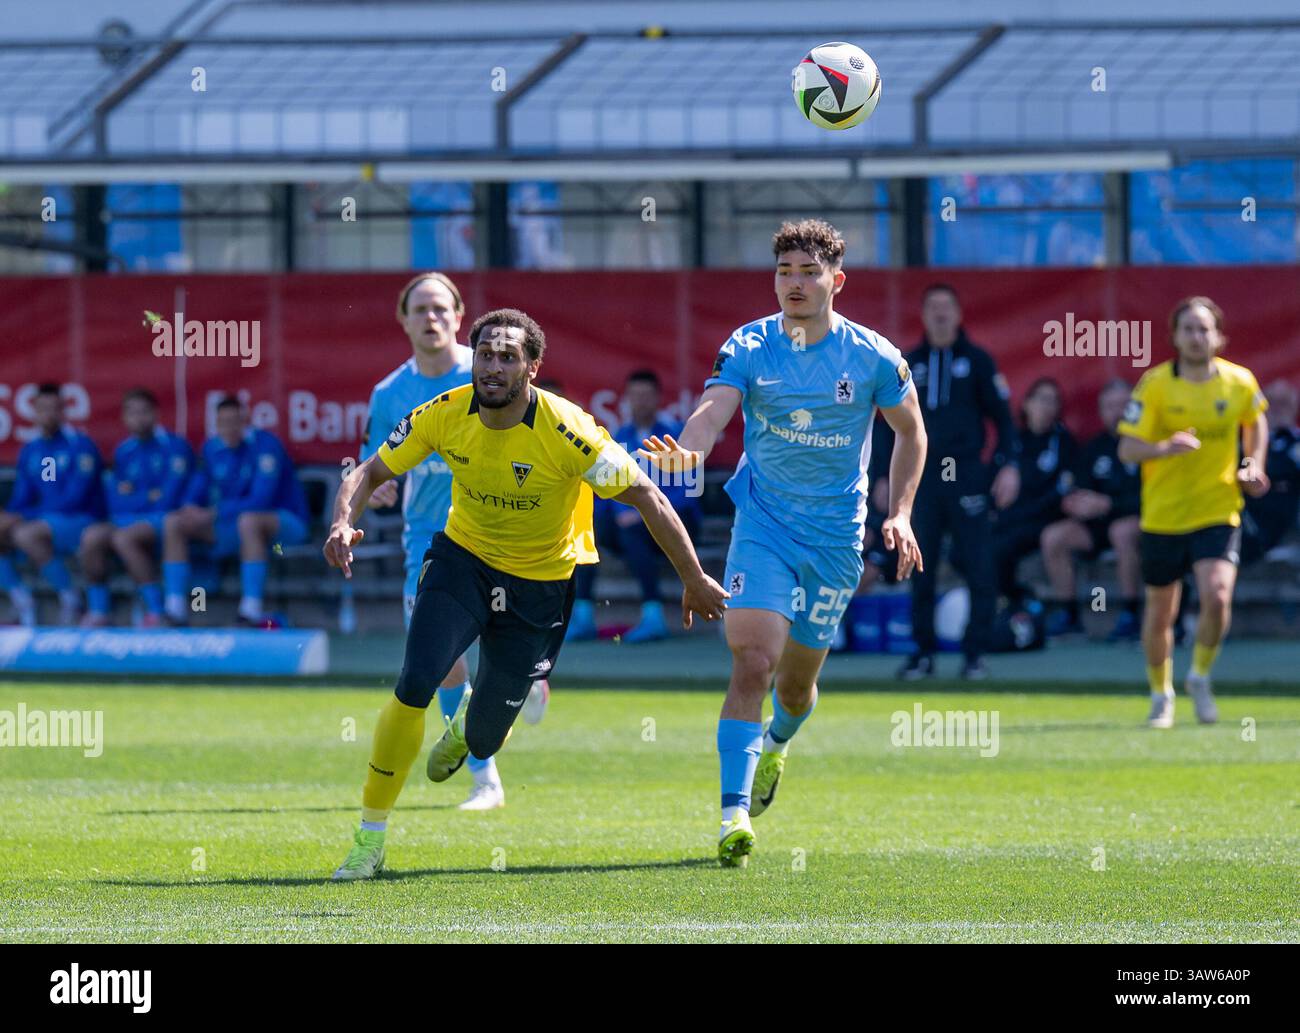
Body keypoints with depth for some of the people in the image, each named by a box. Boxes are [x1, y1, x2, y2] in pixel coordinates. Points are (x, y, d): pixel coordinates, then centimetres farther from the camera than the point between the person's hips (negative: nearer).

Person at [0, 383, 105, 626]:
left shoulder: (80, 445, -8)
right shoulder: (30, 451, 12)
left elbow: (75, 499, -15)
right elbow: (22, 499, 14)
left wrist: (24, 517, -19)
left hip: (79, 521, -7)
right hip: (44, 522, 7)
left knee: (26, 535, -34)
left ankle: (70, 597, -18)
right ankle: (22, 599, -6)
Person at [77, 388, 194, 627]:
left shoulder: (175, 445, -2)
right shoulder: (124, 452, 15)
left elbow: (169, 499, -9)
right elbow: (115, 503, 9)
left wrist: (132, 498, 1)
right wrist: (149, 497, -3)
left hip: (163, 519, -5)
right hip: (128, 520, 5)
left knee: (123, 538, -35)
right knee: (92, 536, -24)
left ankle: (155, 612, -30)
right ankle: (98, 612, -17)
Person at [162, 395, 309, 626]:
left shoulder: (265, 445, -18)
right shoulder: (212, 448, 3)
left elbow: (261, 500, -26)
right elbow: (200, 482, 16)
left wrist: (213, 514, -29)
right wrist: (191, 507, -9)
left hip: (285, 523, -7)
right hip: (232, 529, 7)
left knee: (248, 519, -41)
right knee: (173, 523, -7)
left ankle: (251, 610, -42)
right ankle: (175, 610, -13)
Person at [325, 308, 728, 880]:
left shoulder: (566, 430, -26)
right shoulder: (444, 415, -16)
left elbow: (647, 497, -19)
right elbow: (370, 473, -5)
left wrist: (695, 581, -15)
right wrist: (343, 522, -27)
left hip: (540, 586, -1)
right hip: (461, 559, 1)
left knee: (482, 741, 3)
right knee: (414, 686, -22)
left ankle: (470, 722, 46)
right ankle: (369, 841, -8)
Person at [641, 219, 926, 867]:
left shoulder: (873, 357, -5)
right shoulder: (749, 347, -7)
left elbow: (910, 431, 9)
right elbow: (713, 411, -22)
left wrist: (900, 514, 0)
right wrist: (688, 448, -45)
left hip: (836, 536, 1)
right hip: (763, 523, -1)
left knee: (797, 682, 12)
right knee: (753, 662, -19)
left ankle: (775, 744, 49)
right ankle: (735, 813, -20)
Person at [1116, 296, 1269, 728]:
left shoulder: (1239, 382, -2)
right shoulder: (1154, 385, -9)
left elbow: (1255, 422, 21)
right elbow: (1127, 449, -12)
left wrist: (1253, 465, 7)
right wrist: (1165, 448, -31)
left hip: (1218, 514, 0)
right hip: (1163, 517, 0)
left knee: (1217, 598, -21)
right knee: (1160, 612, 10)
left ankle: (1200, 677, 6)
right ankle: (1161, 695, 34)